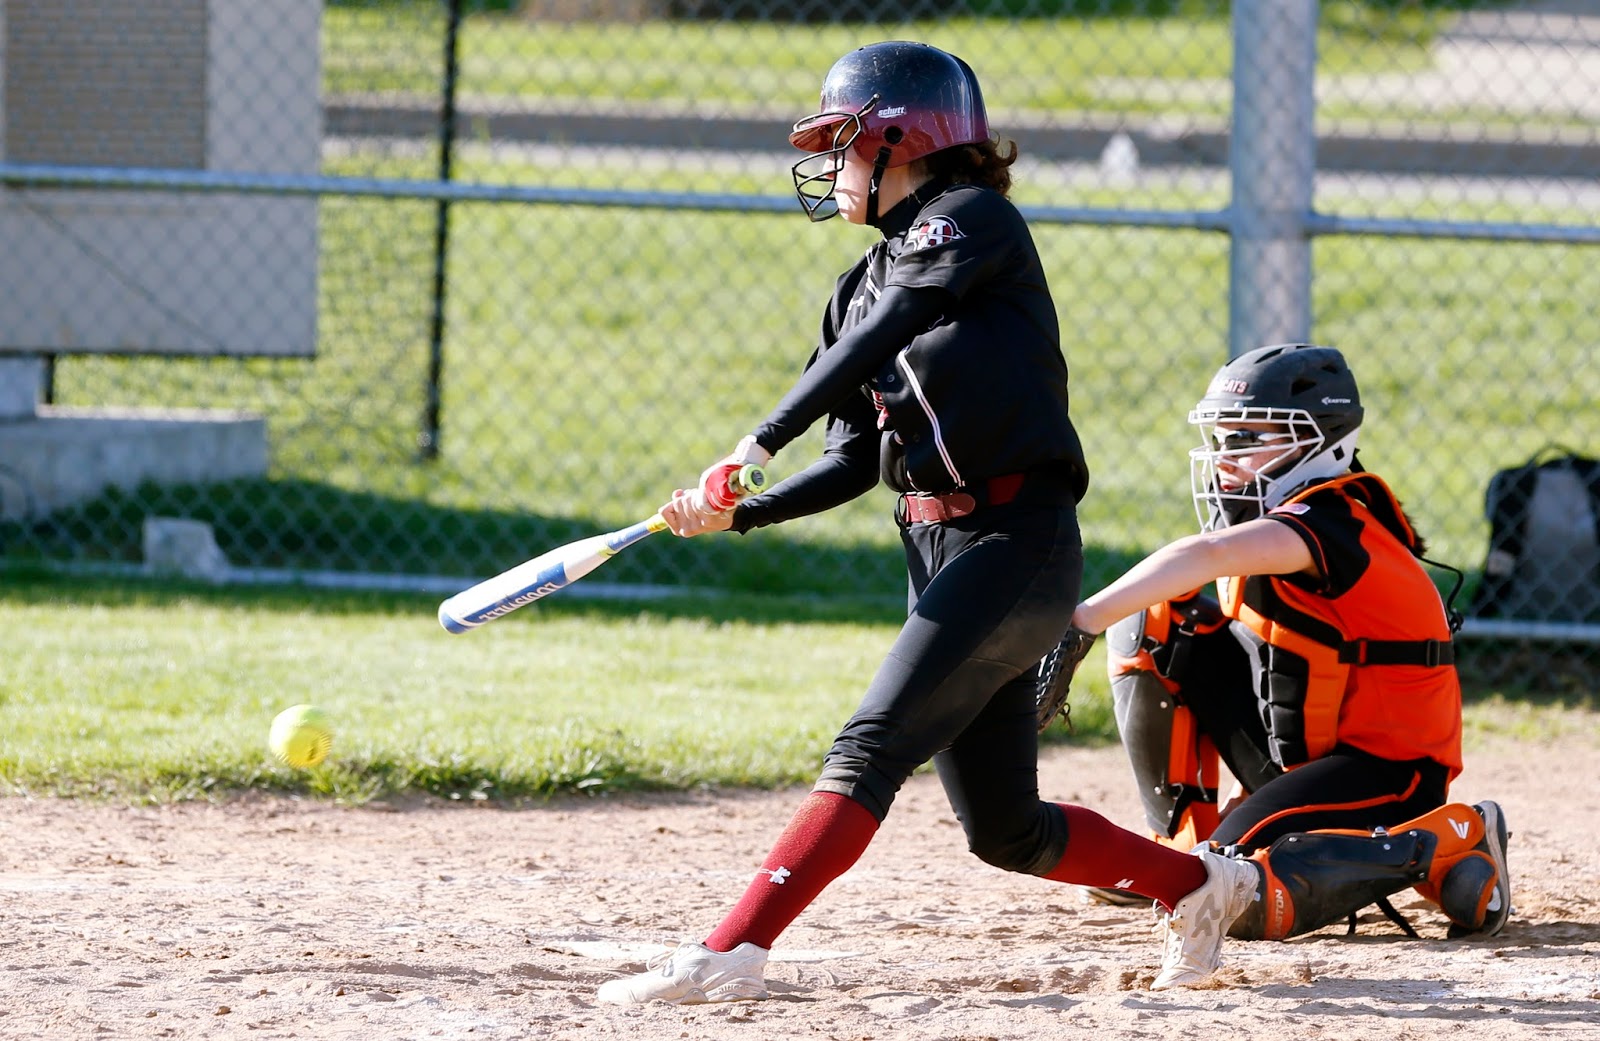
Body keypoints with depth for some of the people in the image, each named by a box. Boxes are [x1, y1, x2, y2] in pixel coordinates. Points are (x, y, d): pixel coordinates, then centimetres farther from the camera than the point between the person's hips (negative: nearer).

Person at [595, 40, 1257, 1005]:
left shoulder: (972, 221, -6)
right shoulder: (868, 282, 19)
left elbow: (878, 338, -19)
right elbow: (856, 460, 17)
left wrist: (756, 447, -25)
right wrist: (739, 514, 2)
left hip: (1019, 538, -9)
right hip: (941, 553, 9)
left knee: (874, 749, -20)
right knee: (1005, 832, 9)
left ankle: (731, 953, -31)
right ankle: (1204, 881, 27)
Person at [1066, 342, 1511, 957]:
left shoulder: (1326, 525, -25)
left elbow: (1207, 556, -42)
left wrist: (1082, 619, -52)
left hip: (1384, 768, -9)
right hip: (1301, 756, 9)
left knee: (1242, 897, -29)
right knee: (1151, 629, -1)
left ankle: (1446, 845, -11)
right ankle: (1186, 841, 7)